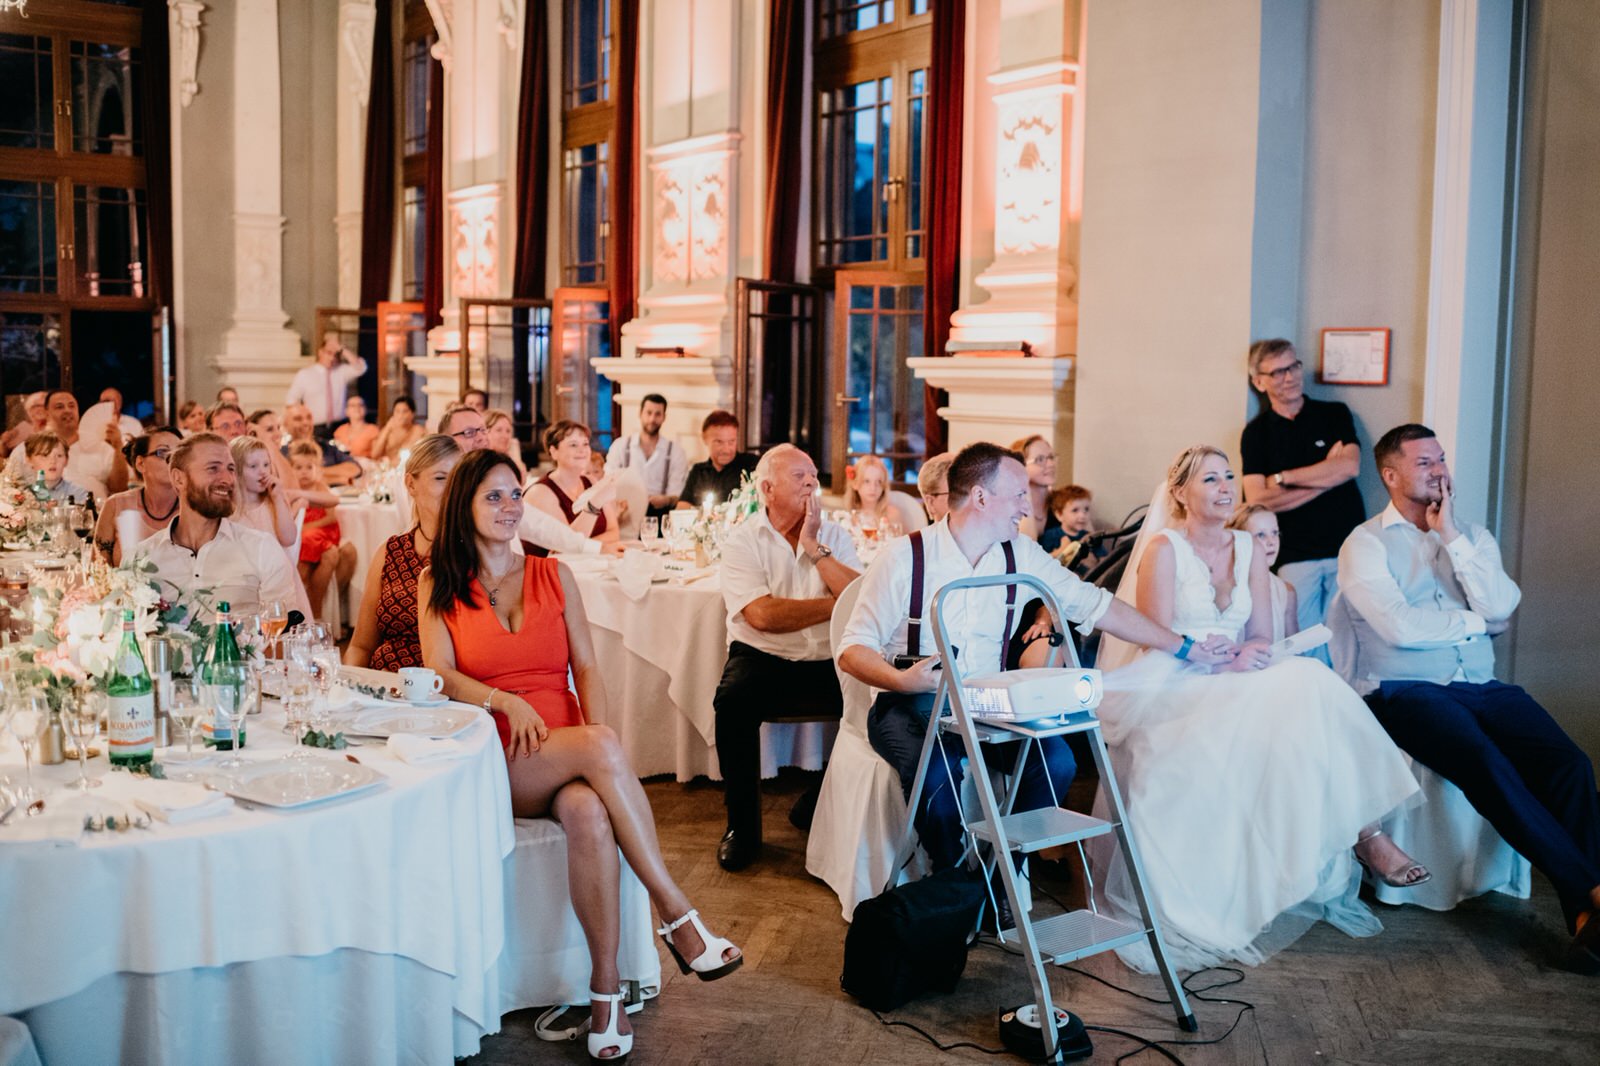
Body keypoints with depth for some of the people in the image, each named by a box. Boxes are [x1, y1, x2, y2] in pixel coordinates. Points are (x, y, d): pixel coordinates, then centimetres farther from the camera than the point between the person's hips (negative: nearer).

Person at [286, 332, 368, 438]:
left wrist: (342, 349, -10)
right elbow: (290, 403, 9)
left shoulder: (342, 372, 10)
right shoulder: (304, 374, 7)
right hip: (315, 430, -1)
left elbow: (360, 368, -7)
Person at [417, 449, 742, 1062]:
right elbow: (441, 675, 1)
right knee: (601, 745, -34)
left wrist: (595, 731, -11)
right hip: (495, 760, -2)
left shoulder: (554, 576, 16)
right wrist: (506, 701, -18)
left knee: (588, 811, -36)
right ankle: (677, 915, -30)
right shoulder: (439, 584, 12)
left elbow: (586, 668, 8)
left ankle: (605, 988, -31)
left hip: (567, 754, 2)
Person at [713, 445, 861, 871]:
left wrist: (813, 547, -8)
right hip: (762, 659, -3)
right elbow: (762, 616, -15)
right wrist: (835, 605, -11)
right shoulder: (742, 542, 0)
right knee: (733, 701, -32)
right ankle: (742, 826, -12)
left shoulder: (834, 536, 11)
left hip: (825, 662, 3)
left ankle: (822, 805, 3)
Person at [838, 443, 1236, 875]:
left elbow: (1097, 606, 10)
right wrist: (902, 679, -29)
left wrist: (1186, 648, 10)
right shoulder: (904, 556, -10)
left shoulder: (1020, 555, 4)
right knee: (938, 769, -35)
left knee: (1055, 758, -22)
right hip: (910, 705, -4)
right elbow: (853, 651, -9)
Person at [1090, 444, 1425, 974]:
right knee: (1299, 688, -30)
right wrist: (1225, 659, -23)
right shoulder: (1164, 548, -1)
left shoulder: (1249, 549, 15)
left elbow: (1261, 638, 10)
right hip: (1171, 688, -5)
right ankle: (1363, 833, -26)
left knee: (1307, 678, -27)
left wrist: (1257, 654, -14)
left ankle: (1359, 828, -28)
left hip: (1235, 686, 5)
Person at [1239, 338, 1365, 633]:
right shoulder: (1256, 433, 5)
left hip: (1348, 546, 1)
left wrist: (1282, 478, -6)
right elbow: (1258, 502, -7)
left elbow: (1350, 467, -8)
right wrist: (1327, 479, -6)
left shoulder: (1335, 414, 9)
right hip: (1296, 555, -1)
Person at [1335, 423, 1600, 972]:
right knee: (1486, 763, -32)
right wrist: (1475, 621, 2)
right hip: (1405, 693, -4)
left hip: (1481, 686, 5)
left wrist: (1450, 536, -1)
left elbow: (1500, 609, -1)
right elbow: (1399, 627, -12)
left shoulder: (1473, 536, 19)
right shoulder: (1366, 544, 4)